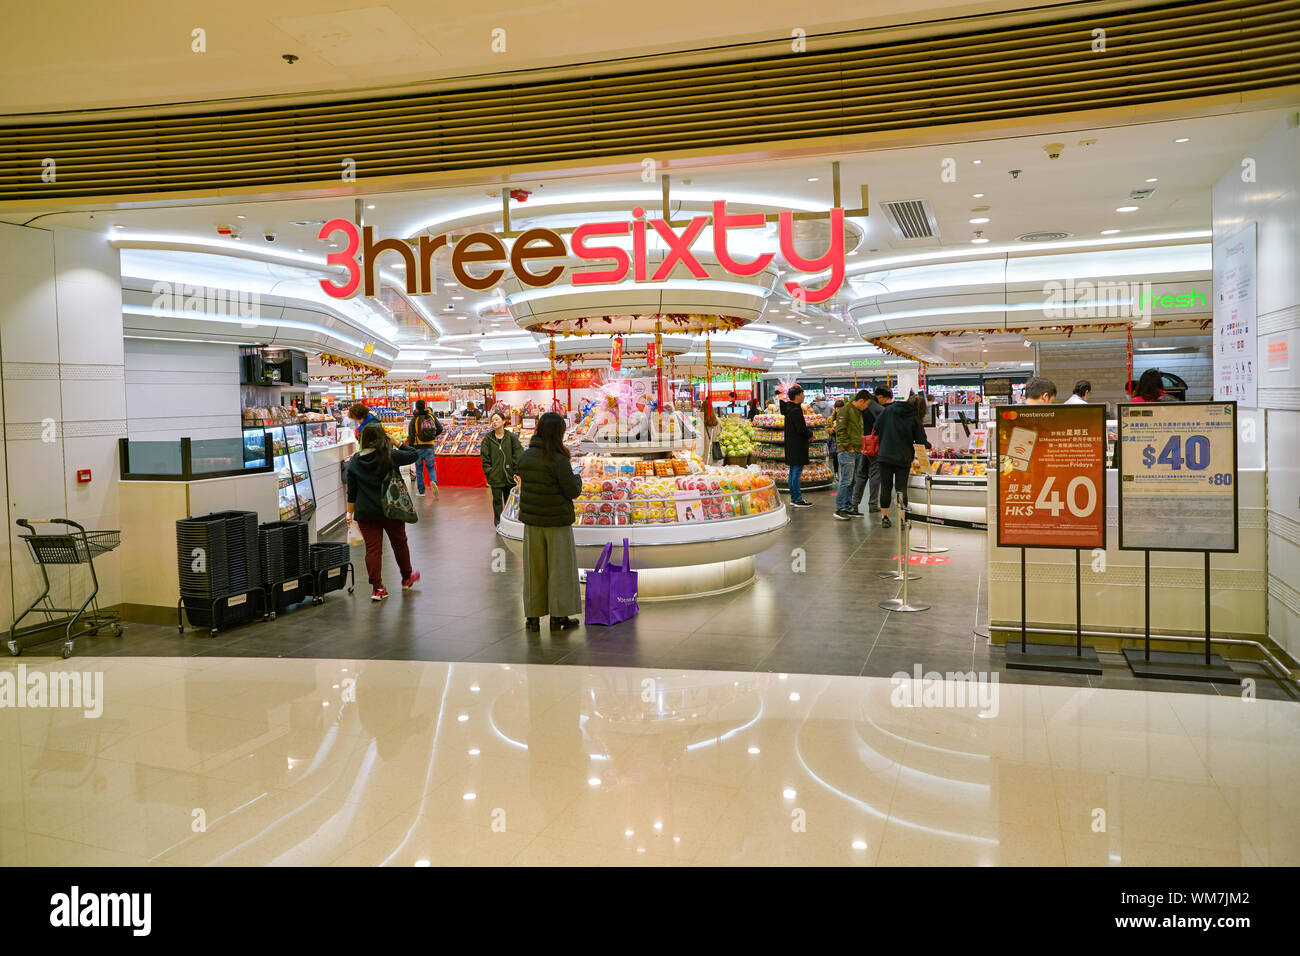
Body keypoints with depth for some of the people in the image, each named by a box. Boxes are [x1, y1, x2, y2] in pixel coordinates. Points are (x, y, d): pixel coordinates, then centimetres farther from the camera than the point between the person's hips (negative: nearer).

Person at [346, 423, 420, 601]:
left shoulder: (355, 461, 0)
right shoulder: (390, 455, -10)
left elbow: (352, 491, 4)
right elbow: (413, 455, 2)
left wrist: (350, 512, 11)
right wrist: (397, 443, 5)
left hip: (365, 513, 2)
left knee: (372, 548, 4)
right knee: (399, 543, 17)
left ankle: (377, 588, 3)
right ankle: (407, 578, 34)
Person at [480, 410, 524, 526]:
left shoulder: (512, 437, -2)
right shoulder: (488, 438, -1)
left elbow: (518, 455, -4)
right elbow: (484, 458, 0)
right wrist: (489, 472, -7)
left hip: (510, 475, 1)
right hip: (495, 476, -1)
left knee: (509, 499, 13)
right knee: (497, 499, 6)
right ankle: (498, 521, 17)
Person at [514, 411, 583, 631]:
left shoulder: (525, 456, 1)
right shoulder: (558, 459, -17)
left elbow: (521, 479, 10)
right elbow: (572, 491, -13)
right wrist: (577, 479, 6)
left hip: (532, 520, 5)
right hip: (557, 521, -5)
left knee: (534, 567, 12)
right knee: (559, 567, 7)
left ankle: (533, 616, 16)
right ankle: (558, 616, 12)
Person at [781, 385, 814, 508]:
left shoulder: (788, 408, 11)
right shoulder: (796, 410, -18)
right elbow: (801, 429, -22)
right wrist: (810, 434, -2)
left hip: (791, 446, 10)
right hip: (797, 446, -10)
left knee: (793, 472, 13)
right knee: (797, 472, -6)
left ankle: (793, 498, 19)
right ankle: (797, 499, -3)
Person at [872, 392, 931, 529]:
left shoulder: (889, 409, 0)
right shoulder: (915, 419, -5)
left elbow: (876, 428, 1)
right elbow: (921, 441, 1)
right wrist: (929, 445, 21)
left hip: (885, 455, 2)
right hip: (904, 458, -2)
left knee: (886, 487, 8)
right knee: (901, 488, 5)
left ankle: (884, 517, 13)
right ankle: (901, 519, 3)